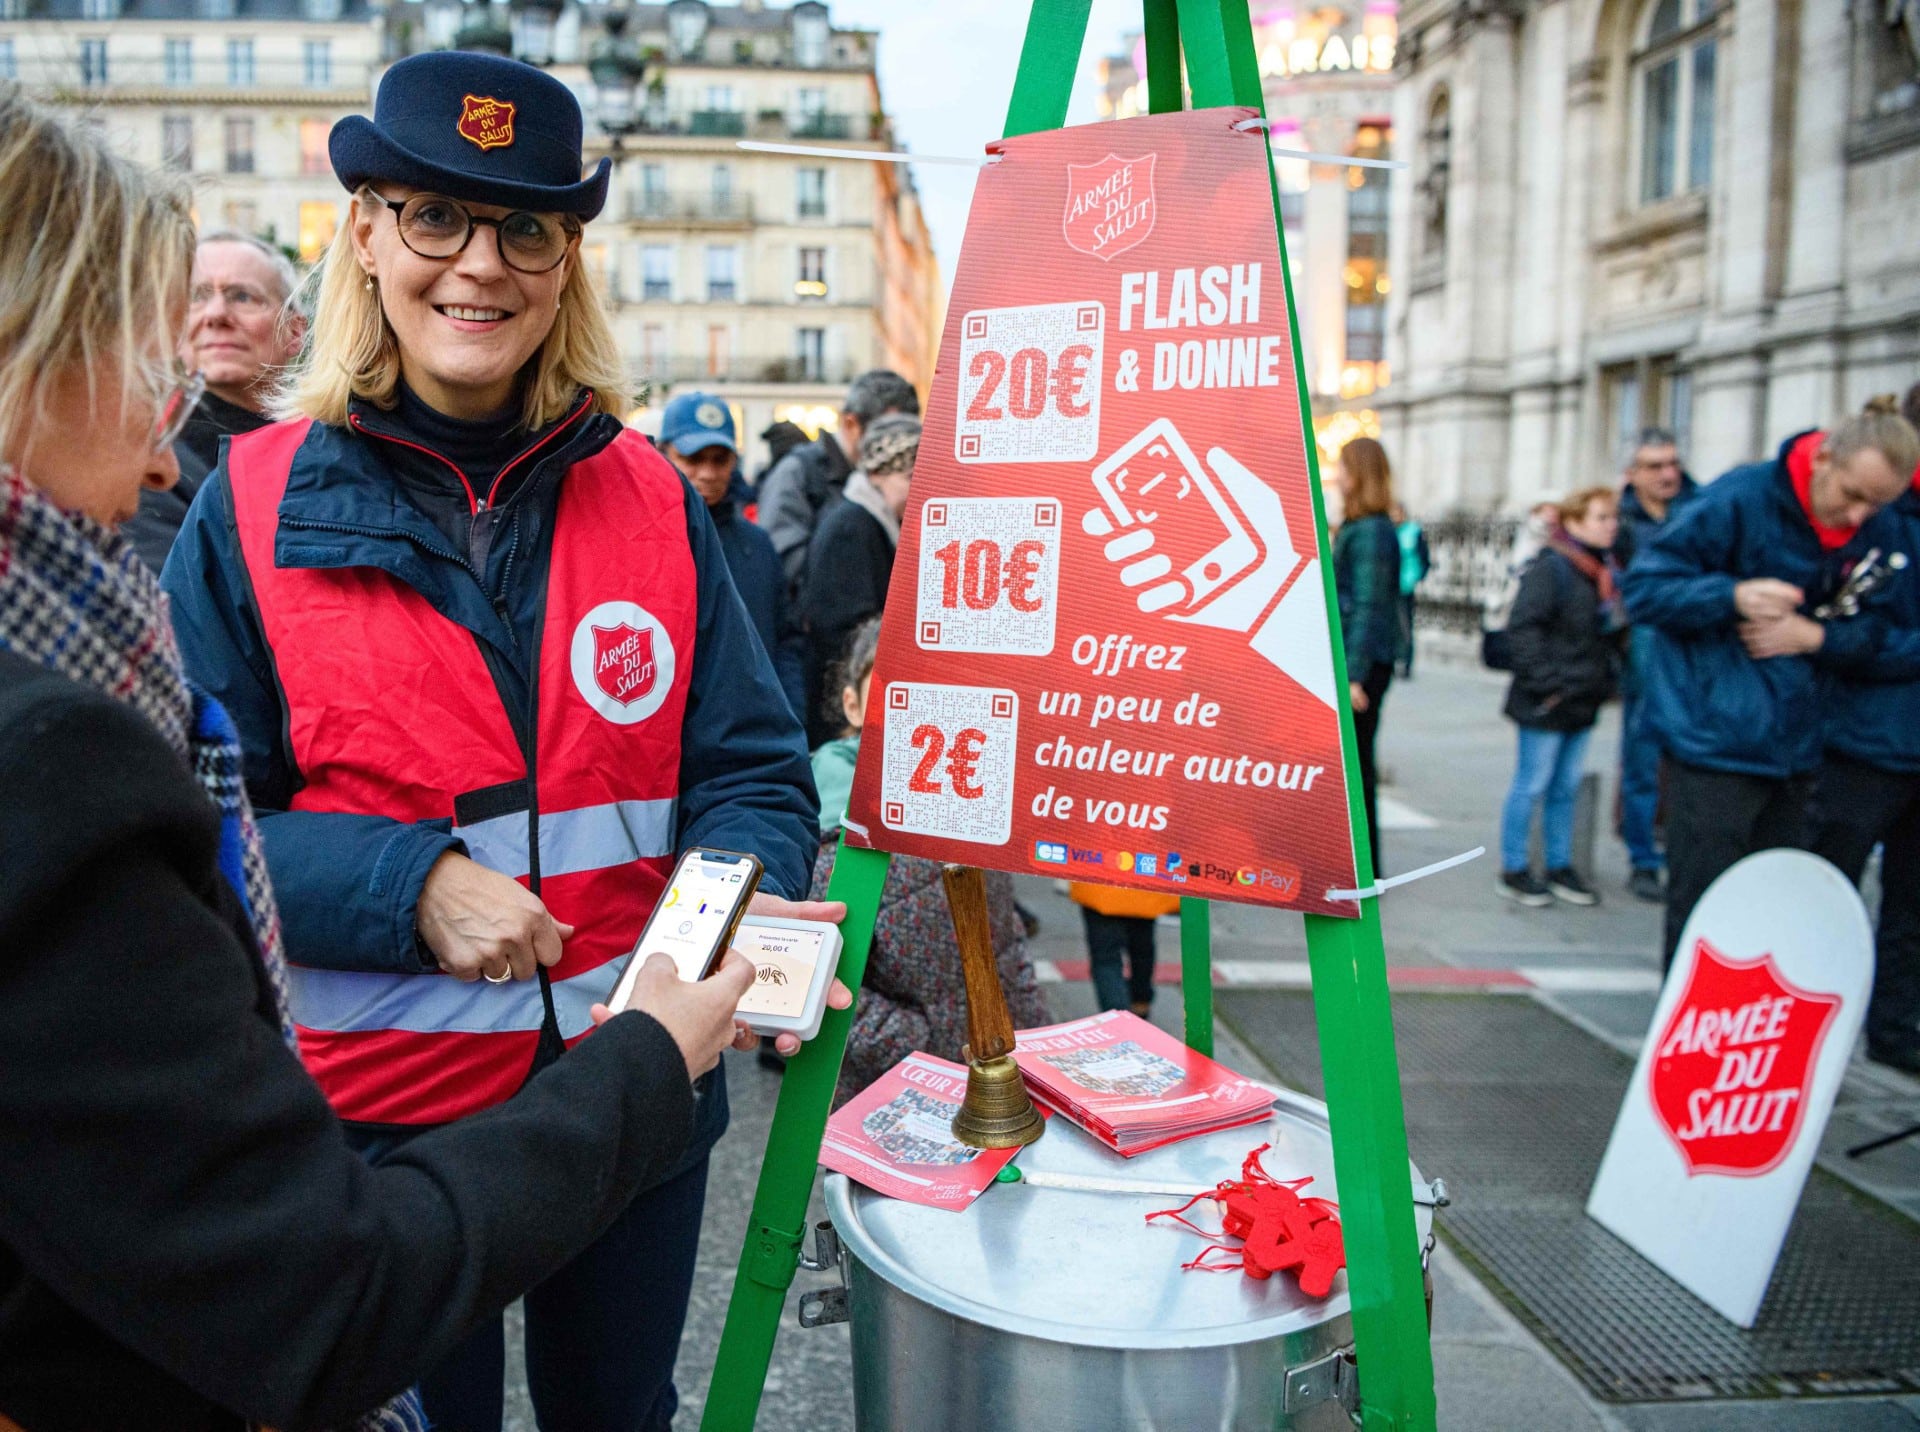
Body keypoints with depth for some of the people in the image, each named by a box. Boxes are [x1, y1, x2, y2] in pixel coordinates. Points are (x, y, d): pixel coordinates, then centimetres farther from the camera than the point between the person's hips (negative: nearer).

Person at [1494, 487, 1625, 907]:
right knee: (1532, 785, 1)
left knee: (1566, 787, 15)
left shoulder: (1606, 571, 12)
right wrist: (1545, 682, -21)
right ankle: (1513, 870, 12)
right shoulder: (1550, 568, -14)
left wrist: (1606, 679, 14)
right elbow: (1523, 627, -19)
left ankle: (1560, 867, 25)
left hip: (1582, 702, 8)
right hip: (1546, 703, -8)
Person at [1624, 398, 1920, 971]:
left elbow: (1871, 636, 12)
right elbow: (1642, 588, -11)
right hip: (1714, 745, -6)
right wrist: (1733, 595, -27)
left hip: (1791, 750, 7)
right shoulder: (1741, 499, -11)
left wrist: (1816, 636, -10)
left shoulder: (1866, 536, 8)